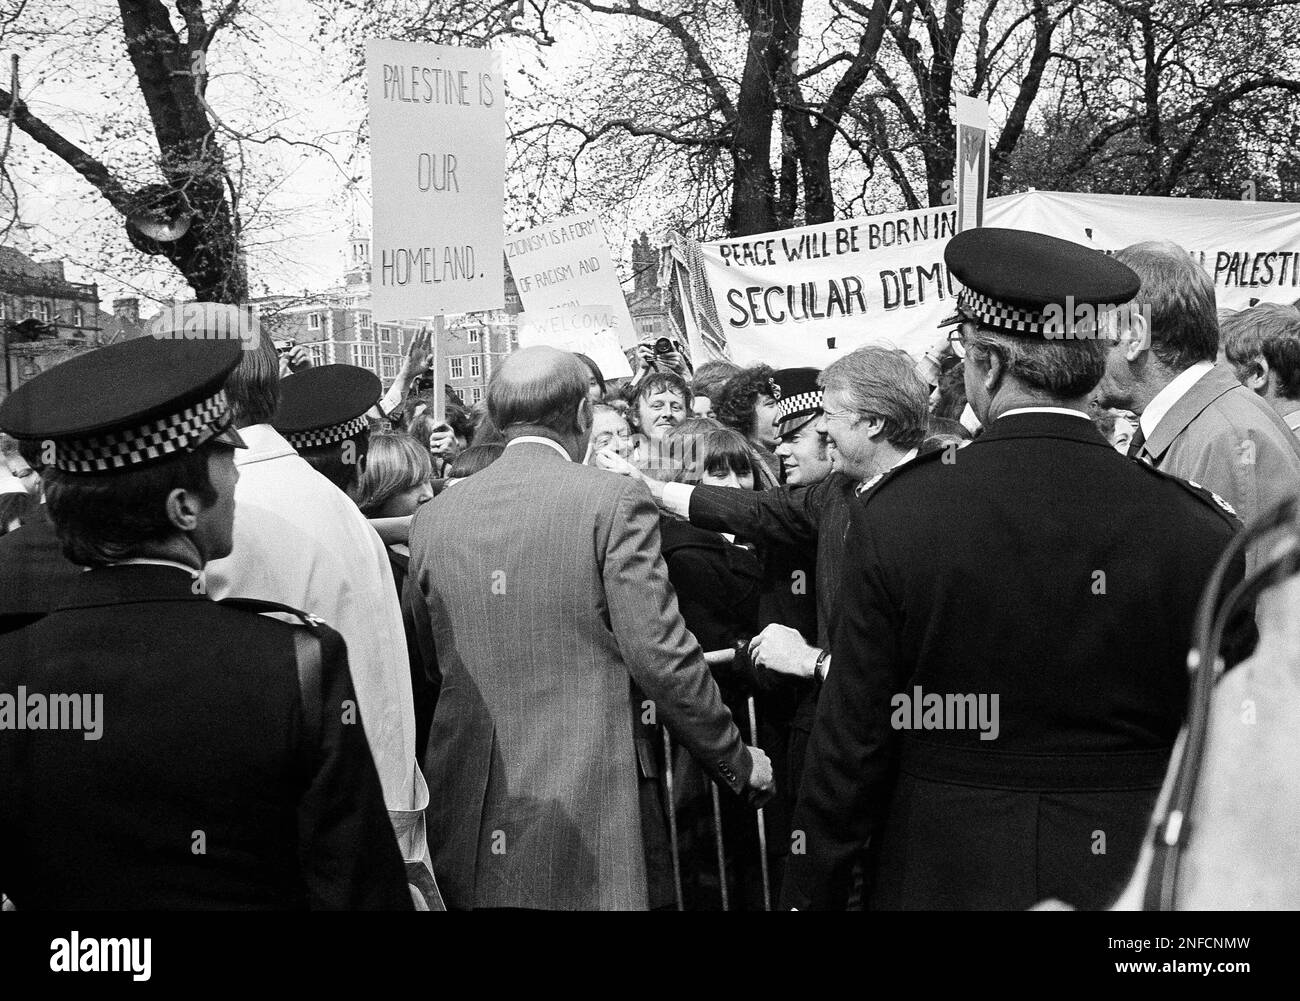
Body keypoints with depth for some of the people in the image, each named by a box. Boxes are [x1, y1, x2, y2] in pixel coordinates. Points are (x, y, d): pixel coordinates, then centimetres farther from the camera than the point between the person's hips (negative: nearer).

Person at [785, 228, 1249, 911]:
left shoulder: (894, 518, -14)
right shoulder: (1201, 535, -11)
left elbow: (850, 752, -9)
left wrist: (811, 894, 2)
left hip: (938, 881, 0)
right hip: (1130, 885, 1)